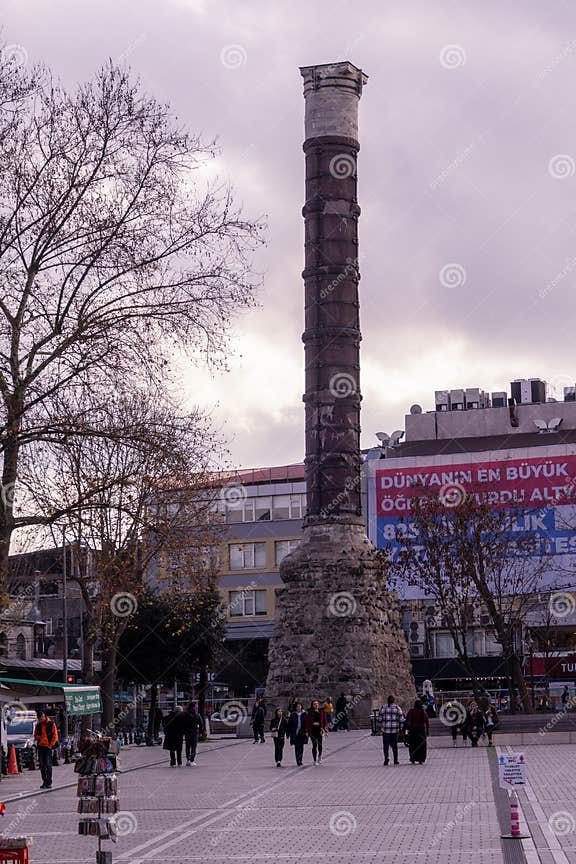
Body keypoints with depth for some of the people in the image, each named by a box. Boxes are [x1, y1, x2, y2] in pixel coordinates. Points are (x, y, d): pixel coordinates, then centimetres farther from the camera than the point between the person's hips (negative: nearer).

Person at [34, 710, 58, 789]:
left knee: (48, 764, -8)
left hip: (48, 747, -5)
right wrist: (36, 737, -3)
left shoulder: (51, 724, -1)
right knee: (42, 765, 6)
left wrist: (50, 745, -9)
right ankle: (44, 782, 12)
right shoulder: (38, 725, 12)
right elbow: (35, 735, 21)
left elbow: (55, 735, -2)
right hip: (40, 746, 5)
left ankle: (49, 782, -6)